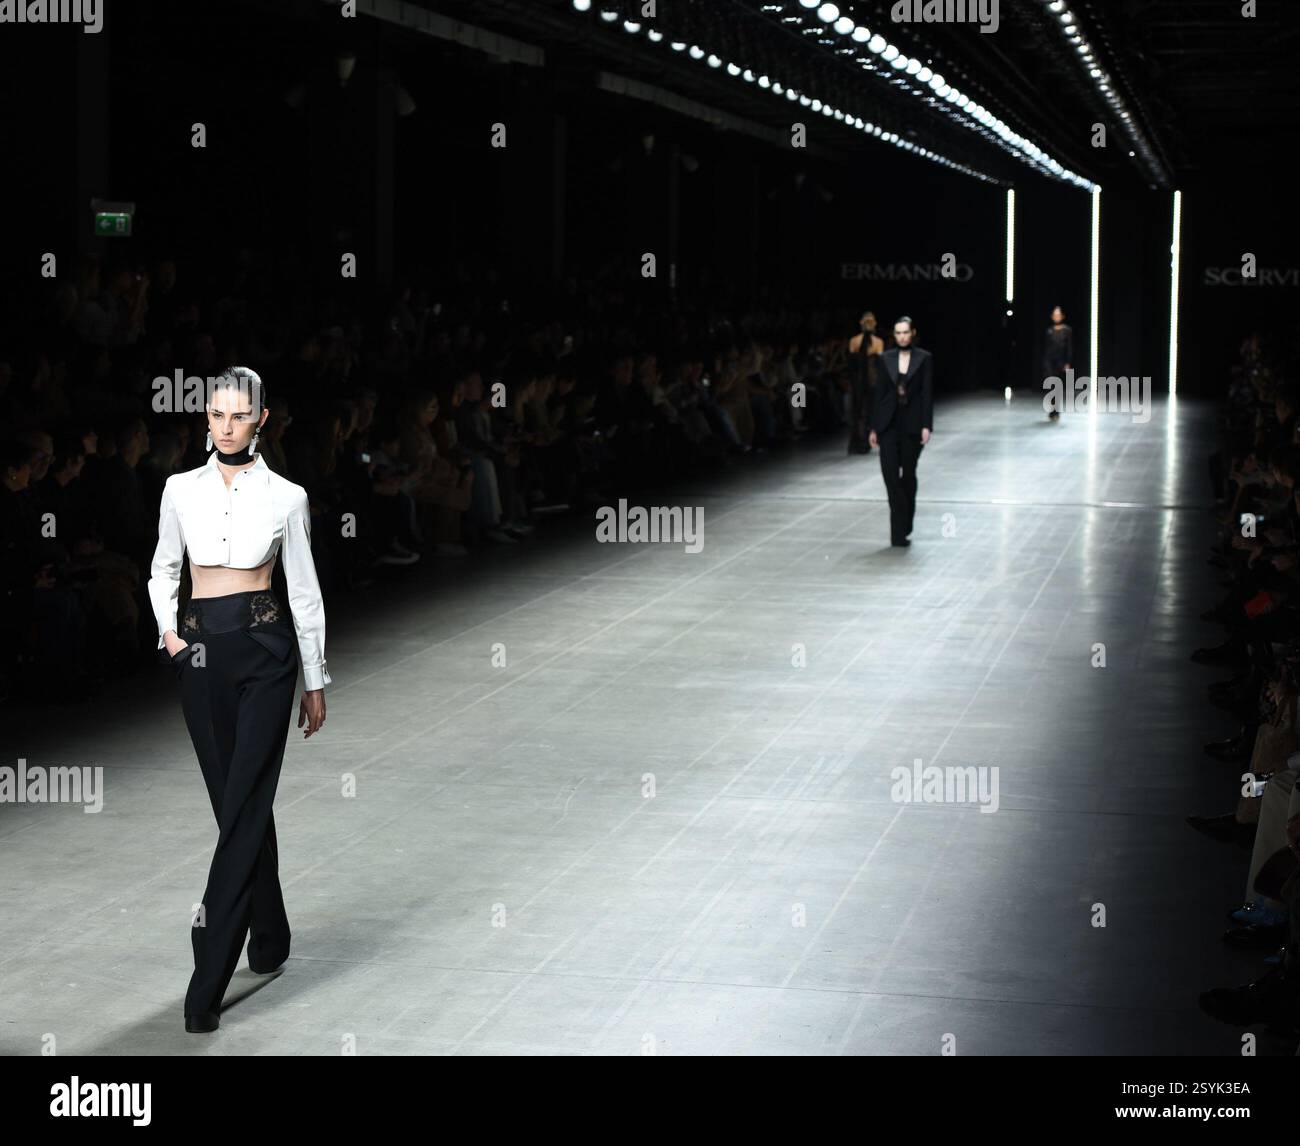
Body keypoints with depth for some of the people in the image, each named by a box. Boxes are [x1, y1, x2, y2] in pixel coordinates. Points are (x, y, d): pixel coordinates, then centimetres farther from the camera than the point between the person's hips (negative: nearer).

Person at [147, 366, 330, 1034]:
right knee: (241, 804, 11)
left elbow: (304, 591, 4)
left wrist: (315, 682, 6)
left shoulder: (286, 497, -1)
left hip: (264, 652, -3)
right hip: (202, 654, 3)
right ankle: (268, 938, 30)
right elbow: (163, 569, 18)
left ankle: (208, 982, -12)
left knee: (241, 809, -9)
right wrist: (169, 631, 1)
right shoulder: (181, 490, 6)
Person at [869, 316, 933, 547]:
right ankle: (898, 531, -8)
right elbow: (878, 393, 7)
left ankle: (905, 527, 24)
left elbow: (928, 394, -3)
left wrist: (926, 426, -11)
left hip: (912, 423, -1)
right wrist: (874, 427, 4)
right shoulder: (885, 359, 6)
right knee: (890, 474, -9)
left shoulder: (924, 358, 0)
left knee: (908, 474, 8)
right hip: (889, 422, 1)